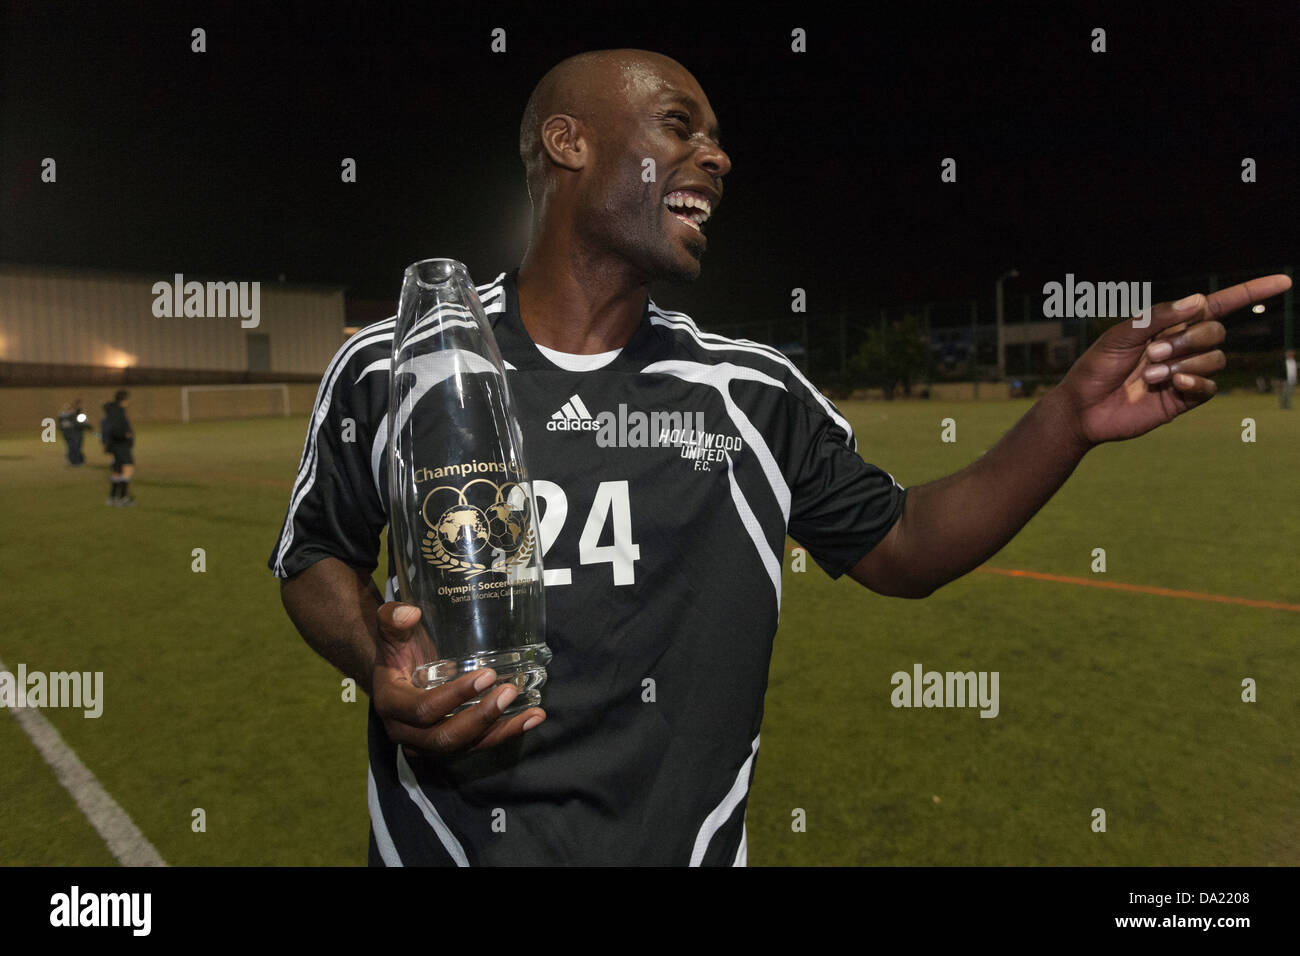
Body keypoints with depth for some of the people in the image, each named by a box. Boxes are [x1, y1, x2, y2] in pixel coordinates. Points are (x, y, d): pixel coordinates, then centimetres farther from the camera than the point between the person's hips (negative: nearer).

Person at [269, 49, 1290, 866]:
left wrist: (1073, 418, -11)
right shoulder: (391, 368, -8)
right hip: (446, 836, -1)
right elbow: (316, 550, 5)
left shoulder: (756, 395, -6)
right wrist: (379, 662, -16)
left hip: (681, 839, 2)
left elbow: (900, 547, 3)